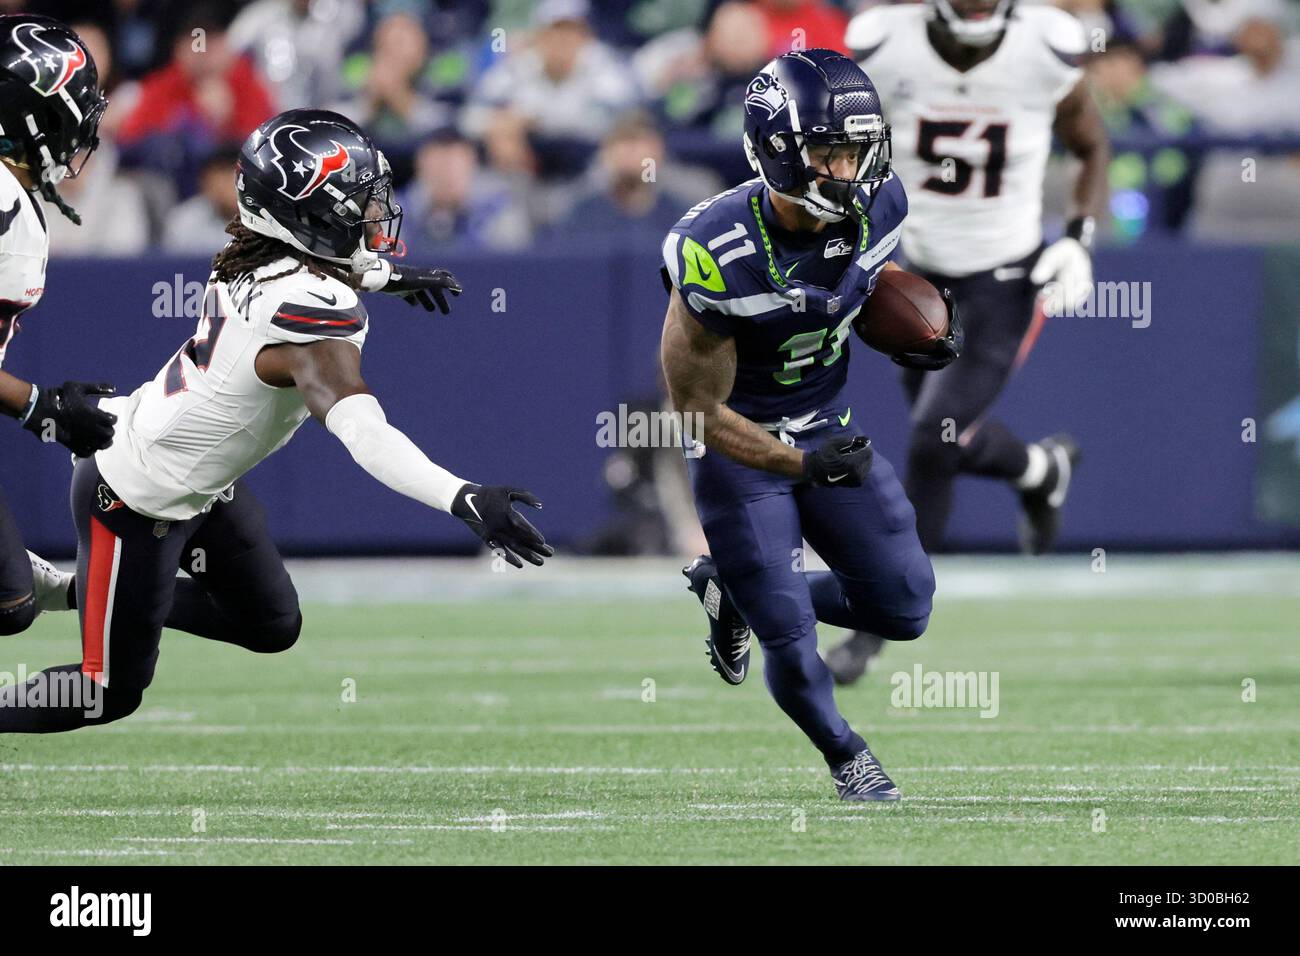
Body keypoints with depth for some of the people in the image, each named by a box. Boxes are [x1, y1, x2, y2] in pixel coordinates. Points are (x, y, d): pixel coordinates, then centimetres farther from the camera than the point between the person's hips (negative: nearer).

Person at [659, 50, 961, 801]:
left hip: (828, 424, 6)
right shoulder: (720, 257, -33)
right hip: (736, 442, -6)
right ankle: (847, 756, 28)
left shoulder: (876, 206, -16)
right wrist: (800, 464, -32)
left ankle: (738, 593, 28)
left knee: (904, 610, 6)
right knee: (792, 647, -3)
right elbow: (699, 409, -23)